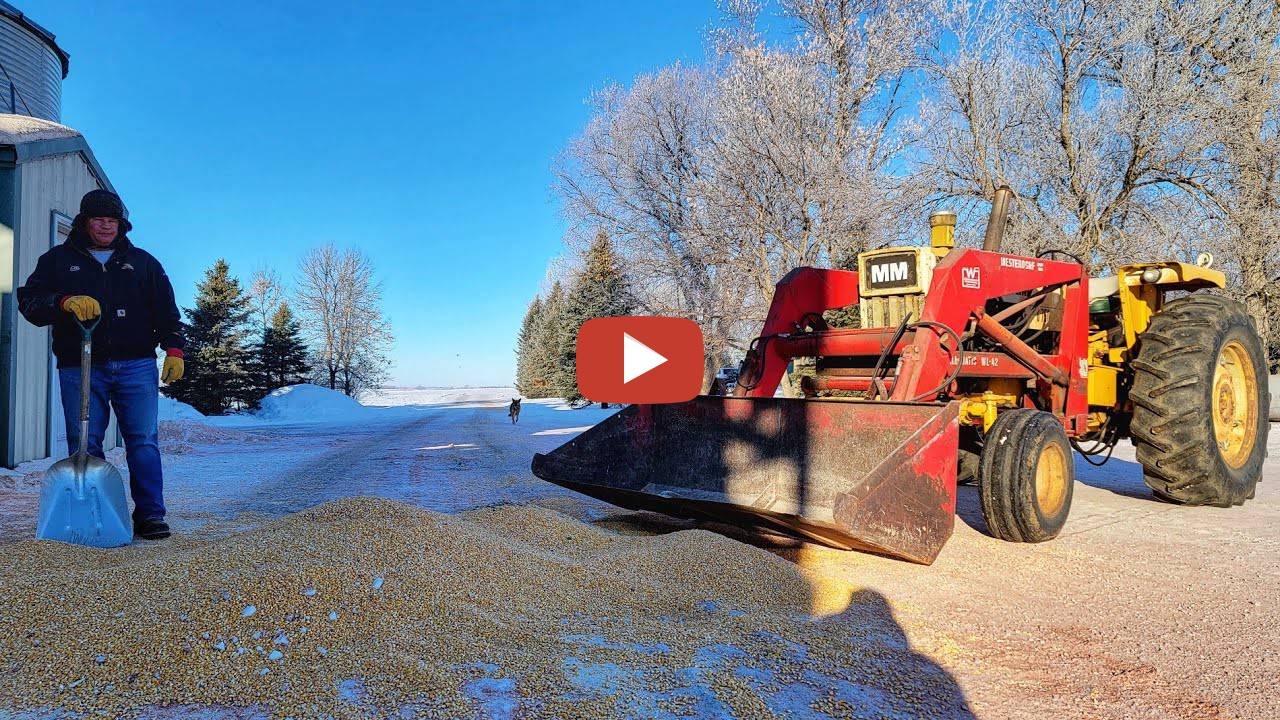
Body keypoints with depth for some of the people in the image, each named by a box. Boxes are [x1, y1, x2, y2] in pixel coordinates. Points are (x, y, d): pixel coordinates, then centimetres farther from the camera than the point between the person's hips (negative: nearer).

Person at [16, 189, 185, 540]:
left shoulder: (142, 261, 17)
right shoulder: (58, 259, 16)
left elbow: (166, 309, 13)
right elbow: (29, 301, 6)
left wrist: (174, 349, 2)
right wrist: (65, 301, -15)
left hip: (136, 366, 0)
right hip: (79, 368, 0)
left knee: (144, 441, -5)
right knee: (85, 444, -1)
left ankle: (150, 515, -2)